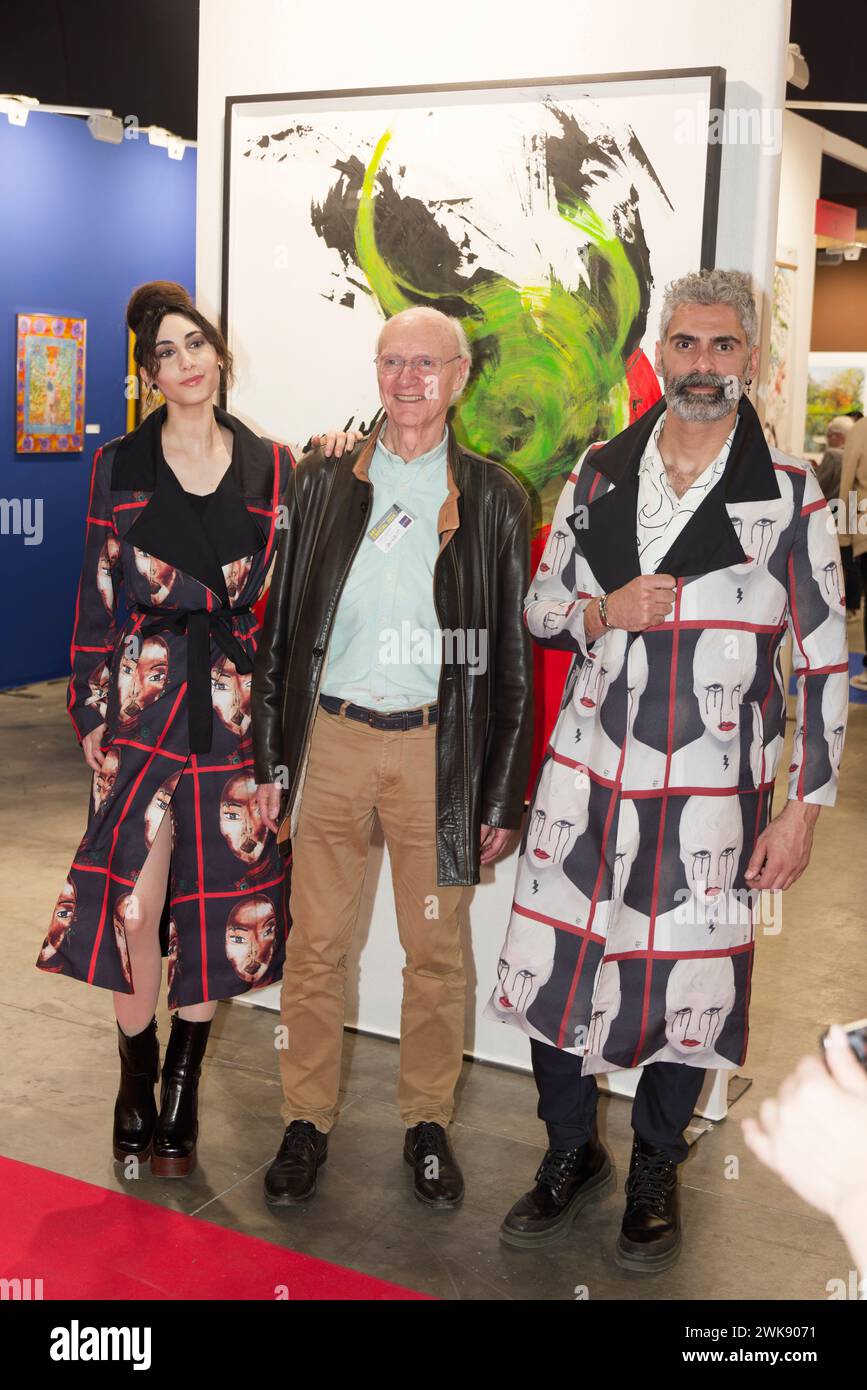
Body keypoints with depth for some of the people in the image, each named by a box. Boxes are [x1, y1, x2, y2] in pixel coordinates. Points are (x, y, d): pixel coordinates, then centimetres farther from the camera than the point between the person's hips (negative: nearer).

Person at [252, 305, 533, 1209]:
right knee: (314, 943, 7)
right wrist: (270, 755, 4)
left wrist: (502, 794, 0)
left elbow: (513, 656, 4)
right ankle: (306, 1121, 23)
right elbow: (280, 626, 9)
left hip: (436, 745, -1)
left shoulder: (495, 499, 3)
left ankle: (428, 1122, 26)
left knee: (435, 950, 8)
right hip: (330, 736, 1)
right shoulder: (320, 483, 7)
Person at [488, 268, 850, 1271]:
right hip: (587, 778, 3)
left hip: (712, 795, -2)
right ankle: (571, 1154, 33)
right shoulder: (598, 474, 7)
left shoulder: (789, 494, -3)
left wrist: (804, 808, -5)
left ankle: (654, 1175, 33)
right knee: (552, 973, 7)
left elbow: (824, 660, -2)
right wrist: (602, 611, -10)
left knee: (686, 993, 7)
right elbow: (539, 608, 13)